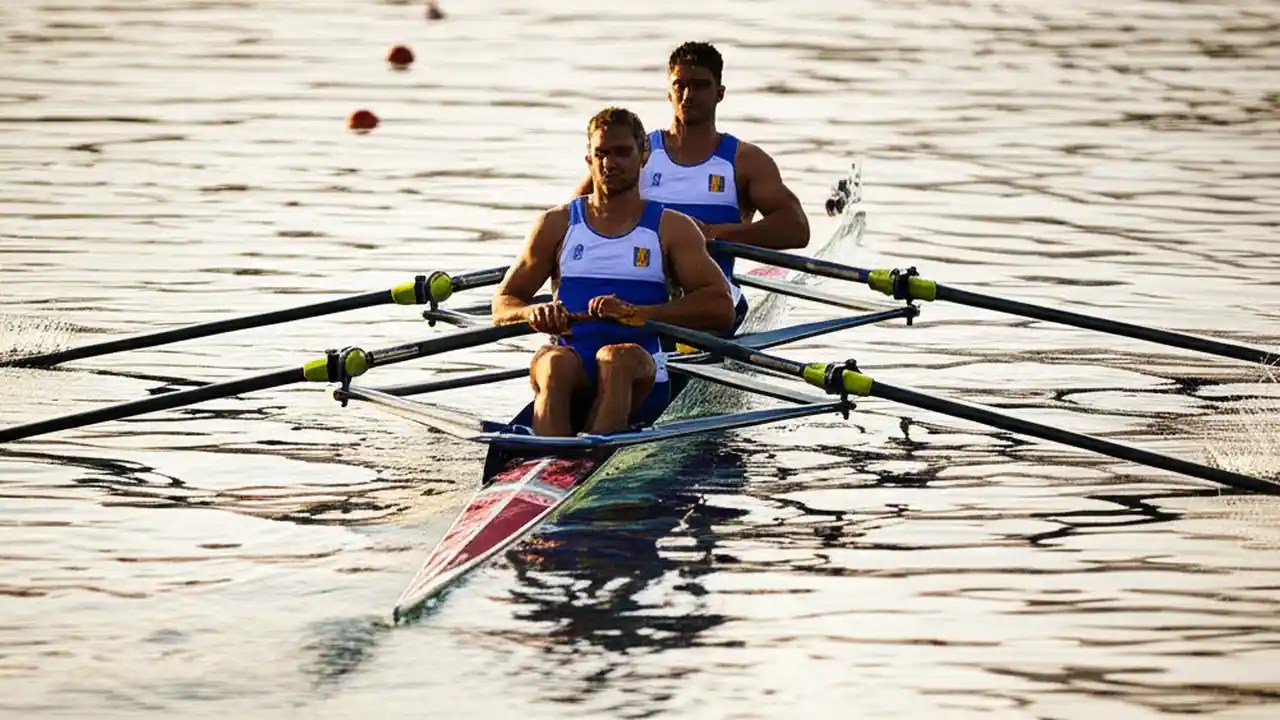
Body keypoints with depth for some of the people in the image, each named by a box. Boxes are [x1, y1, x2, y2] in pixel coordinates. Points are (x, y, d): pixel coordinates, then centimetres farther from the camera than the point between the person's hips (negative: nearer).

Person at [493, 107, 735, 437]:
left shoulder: (672, 229, 9)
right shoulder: (557, 224, 15)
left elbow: (721, 308, -4)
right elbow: (502, 306, 15)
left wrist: (634, 312, -17)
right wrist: (534, 313, -10)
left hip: (640, 384, -1)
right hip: (572, 380, 1)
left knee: (617, 359, -34)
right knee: (554, 362, -32)